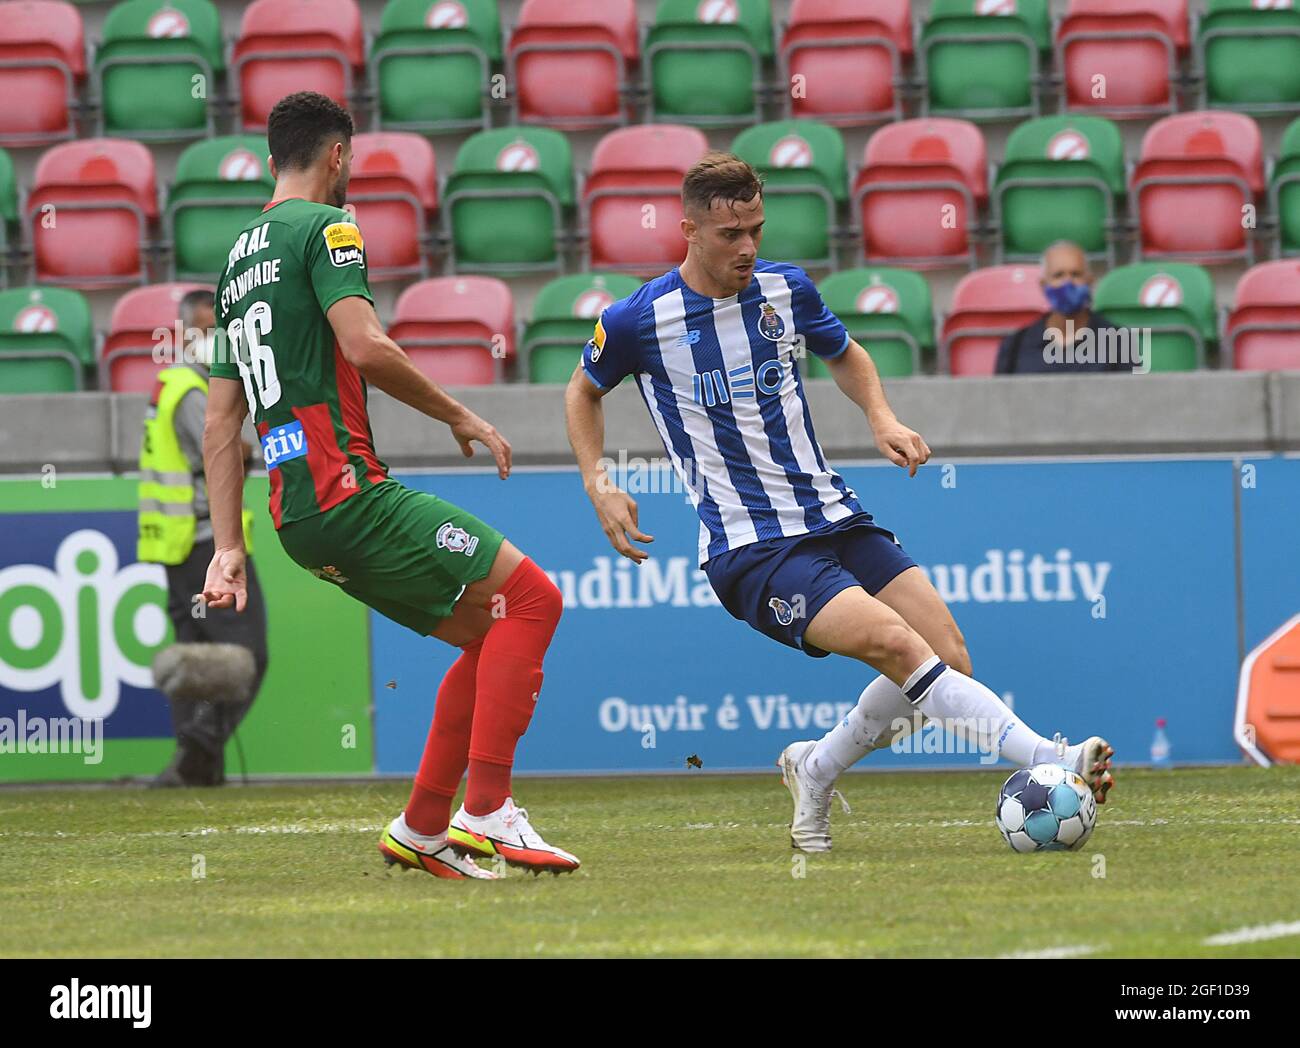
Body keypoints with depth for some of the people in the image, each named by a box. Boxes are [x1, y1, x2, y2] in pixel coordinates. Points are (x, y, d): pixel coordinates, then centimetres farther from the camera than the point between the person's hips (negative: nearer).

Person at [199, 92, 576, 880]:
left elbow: (222, 421, 20)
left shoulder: (240, 260, 22)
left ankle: (422, 830, 14)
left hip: (296, 513, 9)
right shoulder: (324, 226, -4)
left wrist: (230, 548, 18)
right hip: (346, 488, -9)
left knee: (487, 633, 16)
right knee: (531, 598, -8)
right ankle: (485, 814, -15)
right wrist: (460, 417, -8)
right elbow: (365, 346, -20)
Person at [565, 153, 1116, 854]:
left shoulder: (785, 290, 6)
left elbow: (844, 354, 27)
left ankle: (815, 772, 17)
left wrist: (882, 416, 8)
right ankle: (1052, 760, -34)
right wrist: (599, 486, 2)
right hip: (749, 551, -6)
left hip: (831, 519, 6)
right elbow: (584, 391, 16)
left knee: (949, 660, -5)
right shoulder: (639, 320, -5)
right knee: (897, 644, -27)